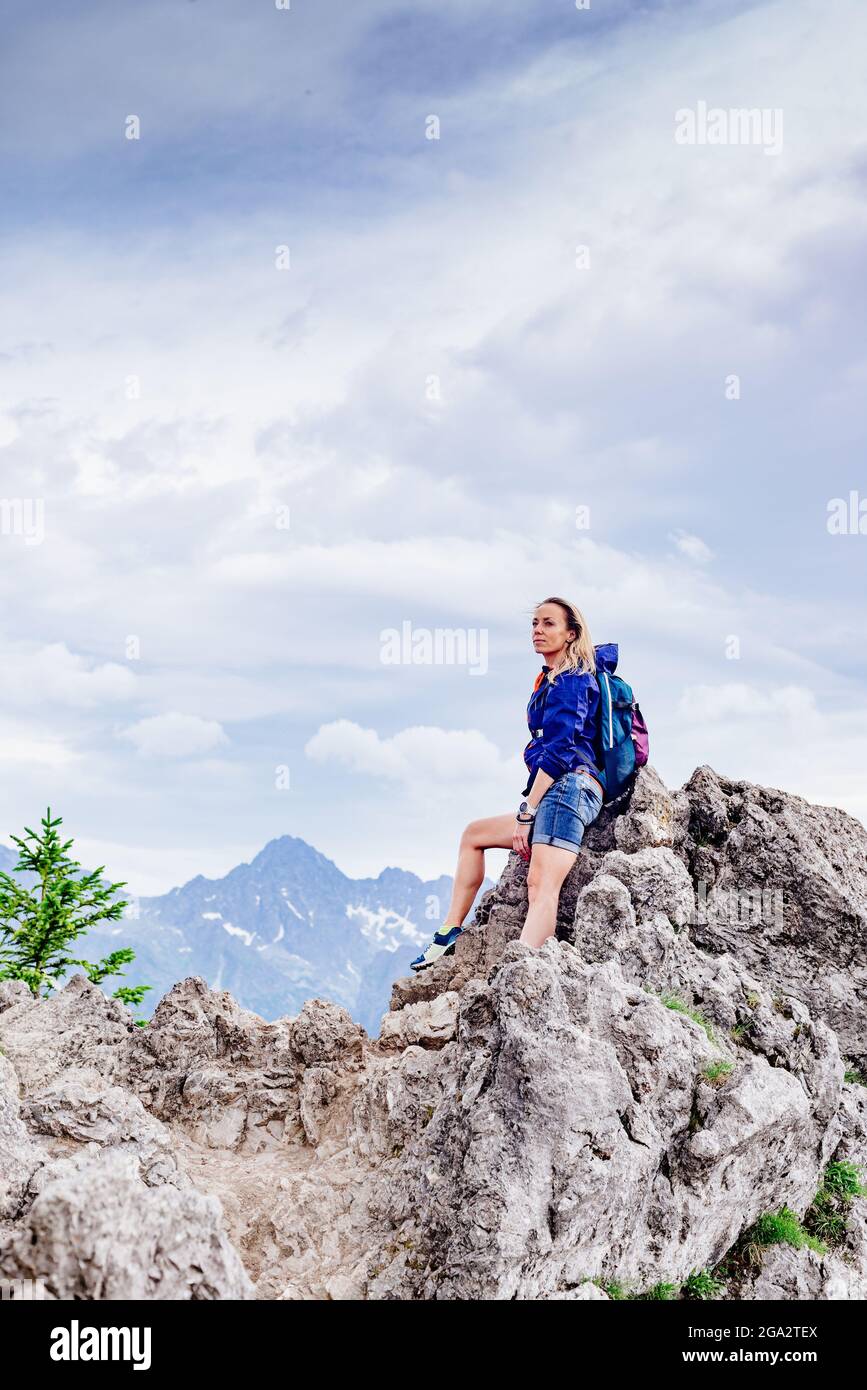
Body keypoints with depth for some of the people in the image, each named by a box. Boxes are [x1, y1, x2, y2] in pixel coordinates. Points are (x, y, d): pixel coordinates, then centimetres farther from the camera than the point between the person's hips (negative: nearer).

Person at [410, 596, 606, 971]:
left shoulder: (569, 680, -4)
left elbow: (559, 750, -14)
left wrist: (525, 811, -18)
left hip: (569, 785, -11)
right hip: (558, 791, 11)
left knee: (541, 885, -28)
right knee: (474, 834, 24)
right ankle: (449, 935, 19)